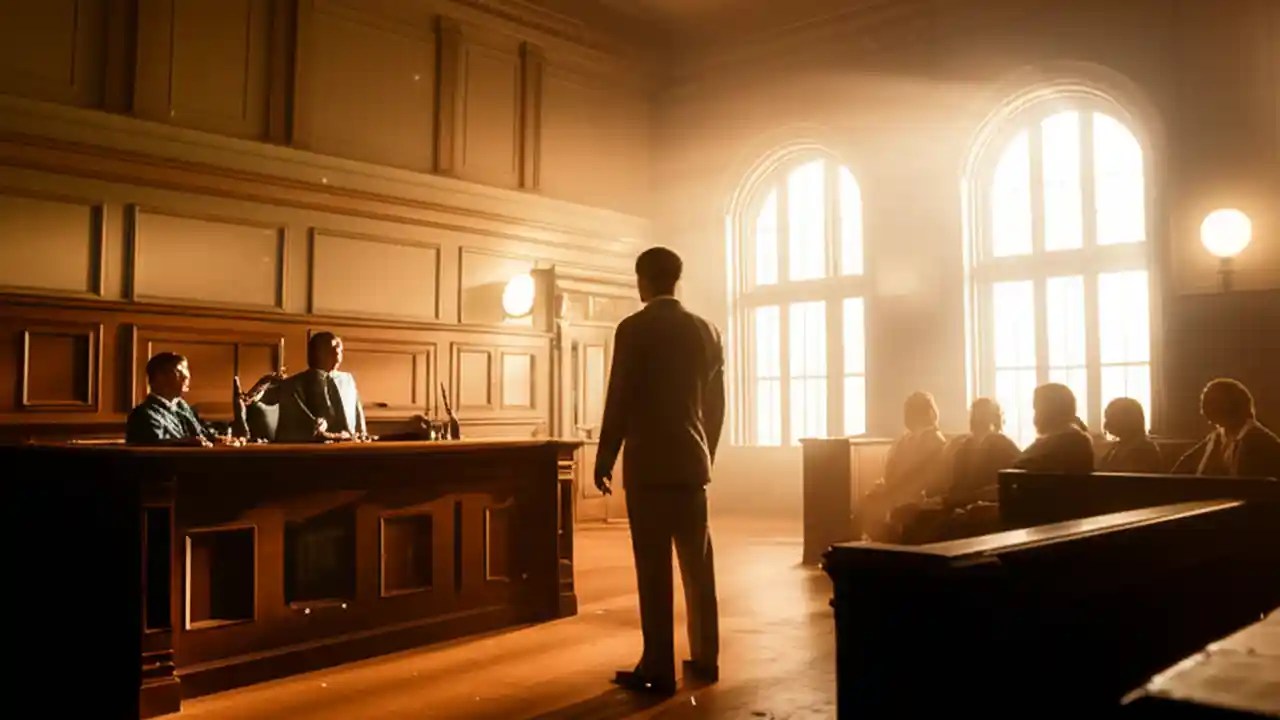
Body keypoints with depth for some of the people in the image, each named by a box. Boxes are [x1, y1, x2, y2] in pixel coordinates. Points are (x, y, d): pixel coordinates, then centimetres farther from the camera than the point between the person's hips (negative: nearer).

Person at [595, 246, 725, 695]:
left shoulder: (633, 329, -8)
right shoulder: (706, 331, 8)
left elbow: (619, 401, -9)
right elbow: (716, 403, 12)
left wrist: (604, 461, 0)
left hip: (648, 465, -5)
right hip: (692, 463, 6)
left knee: (654, 569, -2)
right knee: (698, 565, 12)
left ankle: (658, 671, 2)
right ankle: (705, 660, 20)